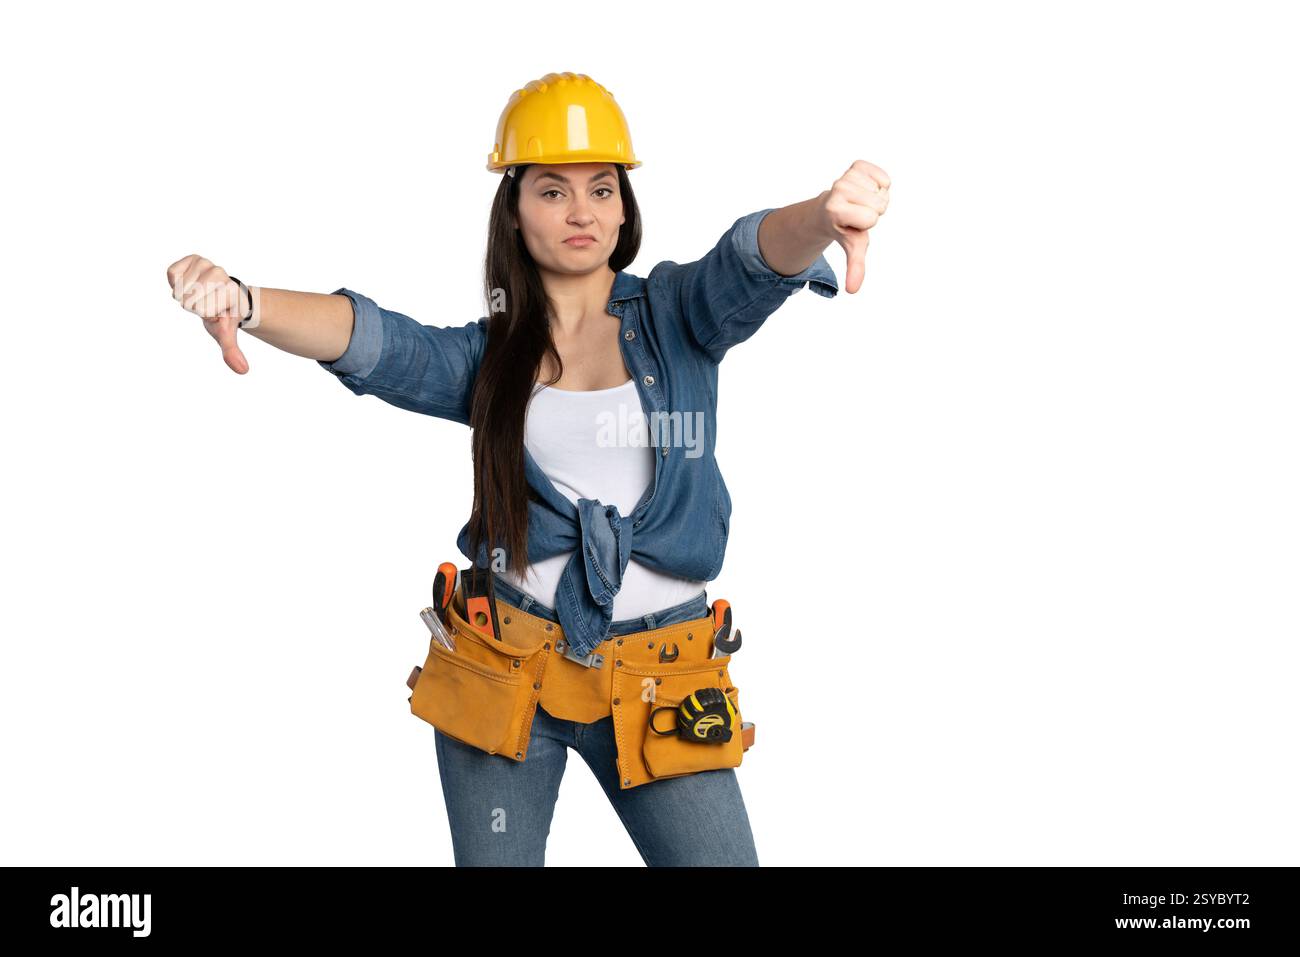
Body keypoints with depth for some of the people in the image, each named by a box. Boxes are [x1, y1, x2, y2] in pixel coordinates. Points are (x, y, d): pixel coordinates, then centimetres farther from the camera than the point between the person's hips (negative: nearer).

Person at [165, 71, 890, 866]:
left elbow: (754, 259, -19)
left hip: (657, 678, -1)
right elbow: (368, 339, -13)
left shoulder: (678, 315, 1)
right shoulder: (491, 354, 3)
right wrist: (241, 300, -34)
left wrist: (824, 215, -44)